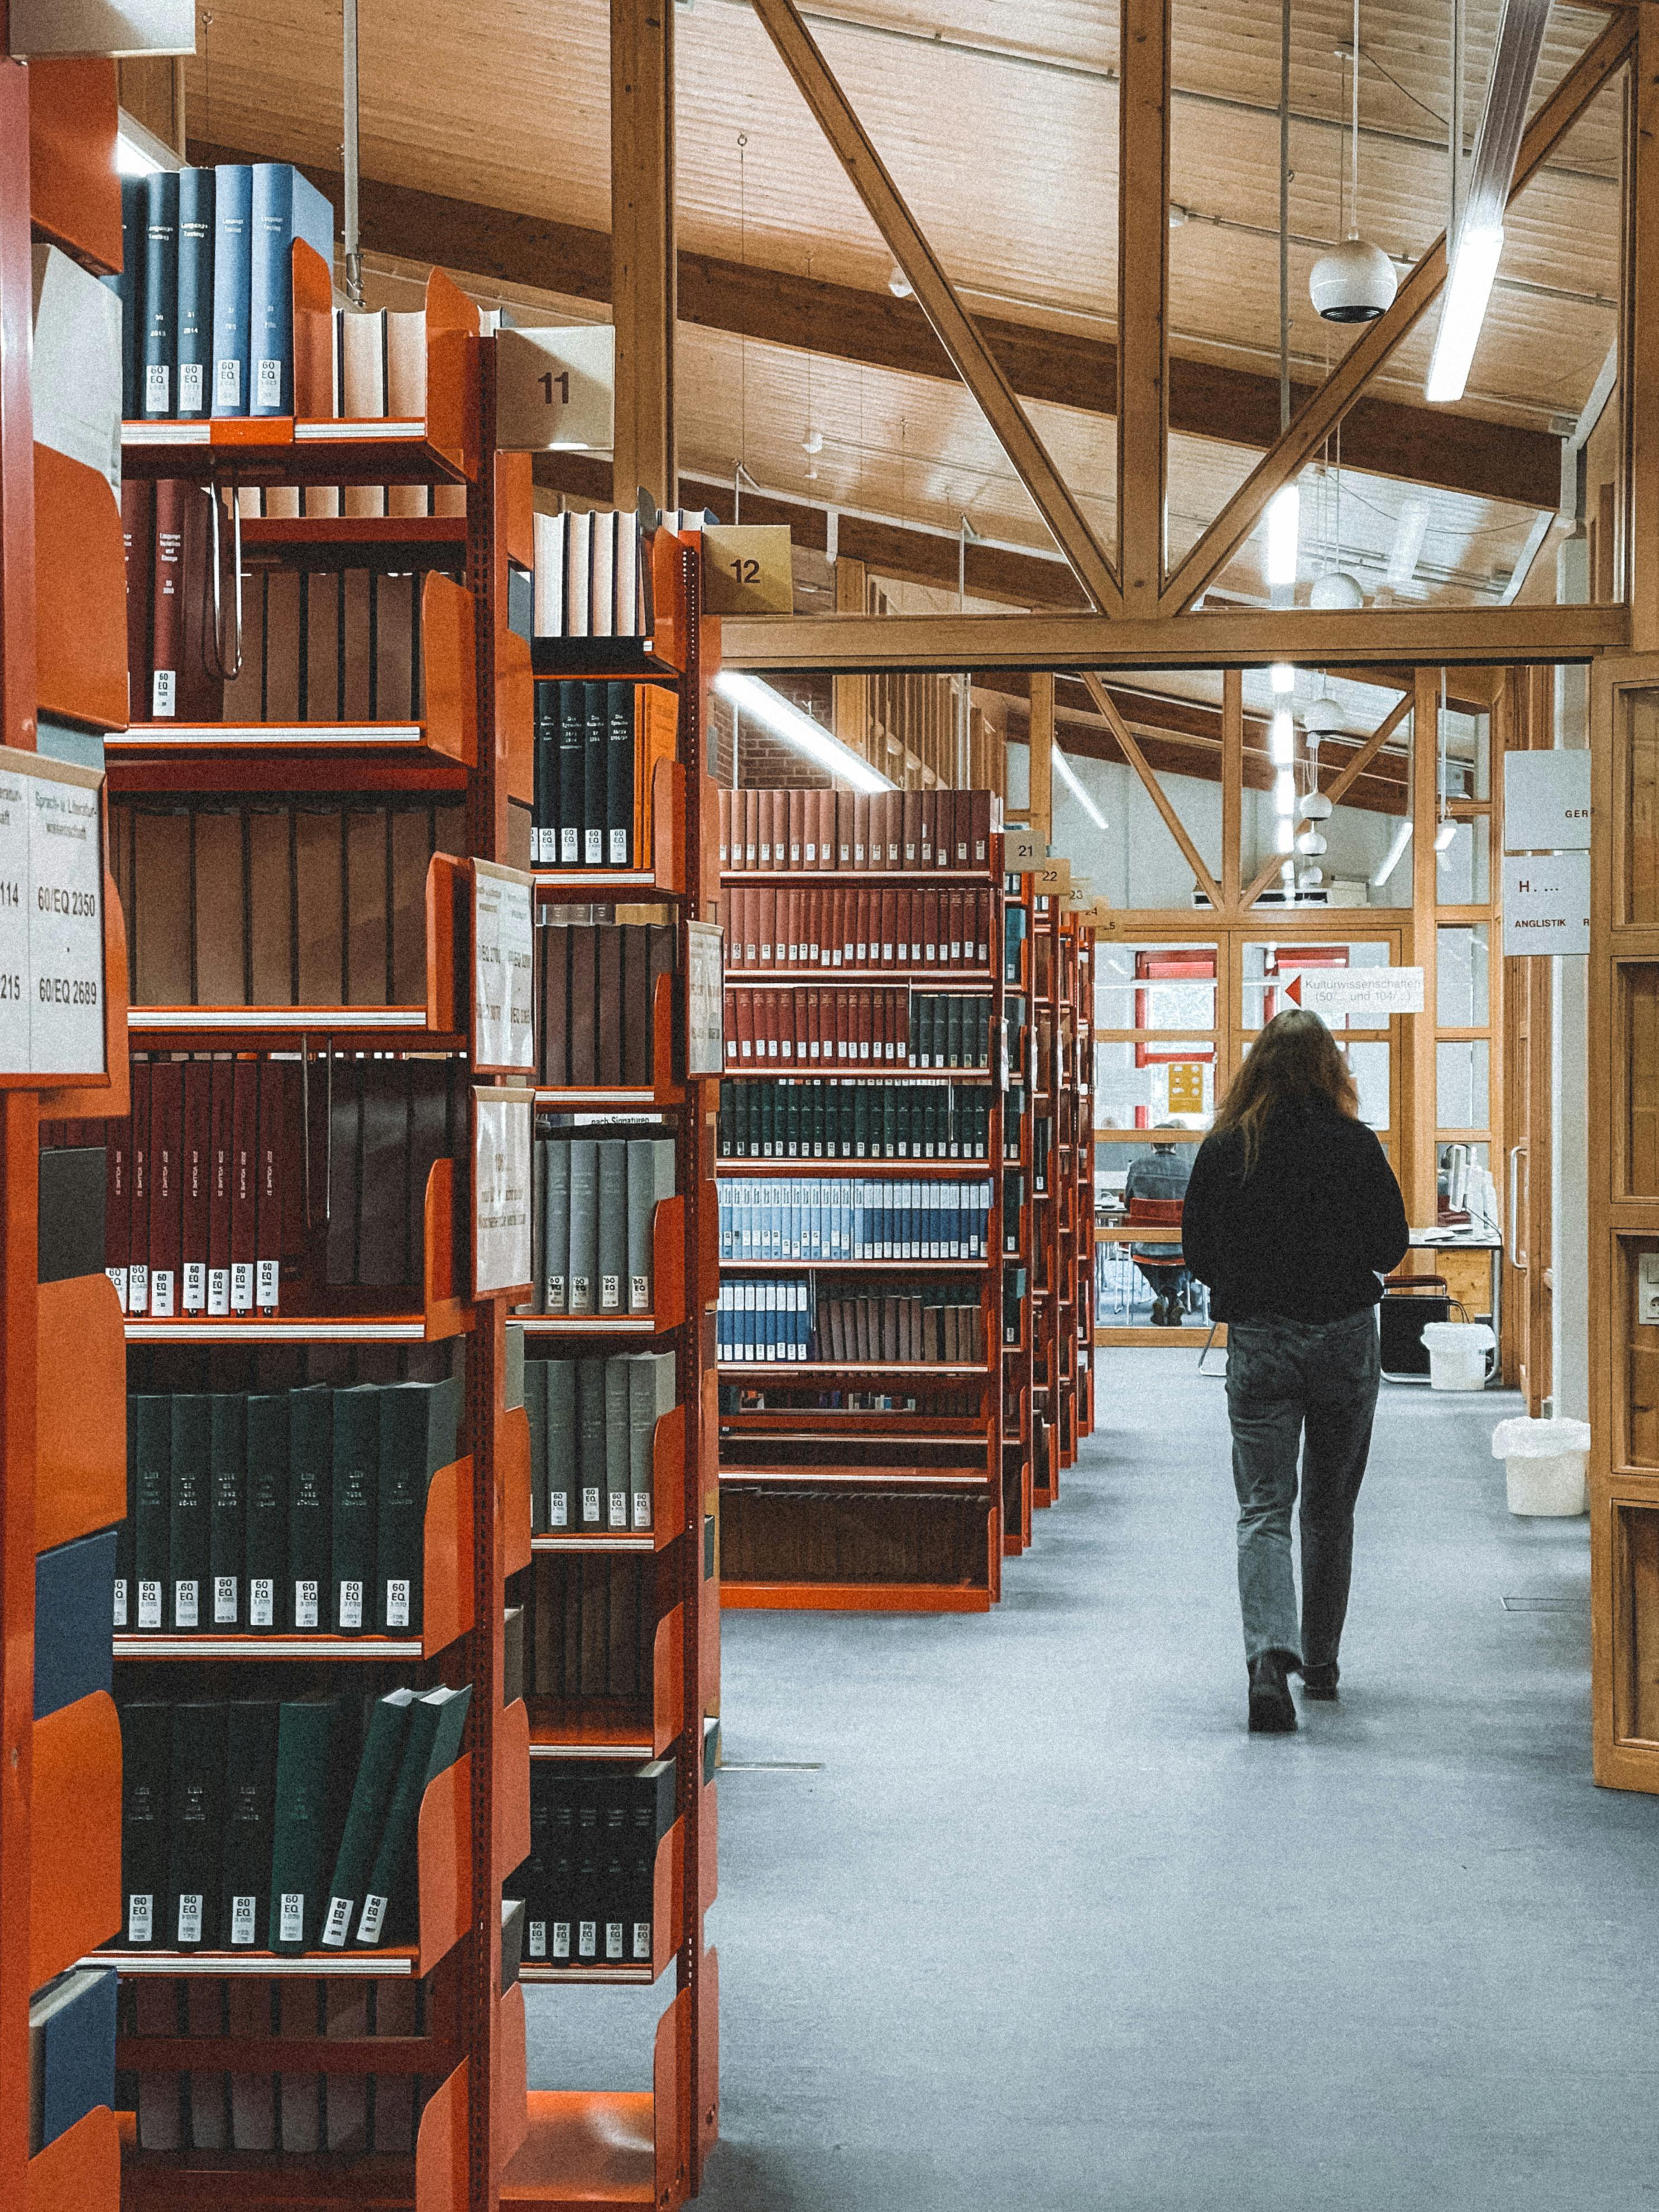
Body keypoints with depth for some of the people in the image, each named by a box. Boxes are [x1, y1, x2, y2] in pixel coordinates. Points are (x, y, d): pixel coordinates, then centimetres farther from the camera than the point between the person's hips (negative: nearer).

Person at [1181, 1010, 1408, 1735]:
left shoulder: (1223, 1149, -6)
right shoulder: (1356, 1145, -8)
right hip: (1346, 1340, 1)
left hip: (1257, 1342, -1)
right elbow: (1391, 1247, -3)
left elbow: (1198, 1253, 1)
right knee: (1331, 1508, 15)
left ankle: (1271, 1655, -21)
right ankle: (1320, 1662, 25)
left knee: (1264, 1509, -1)